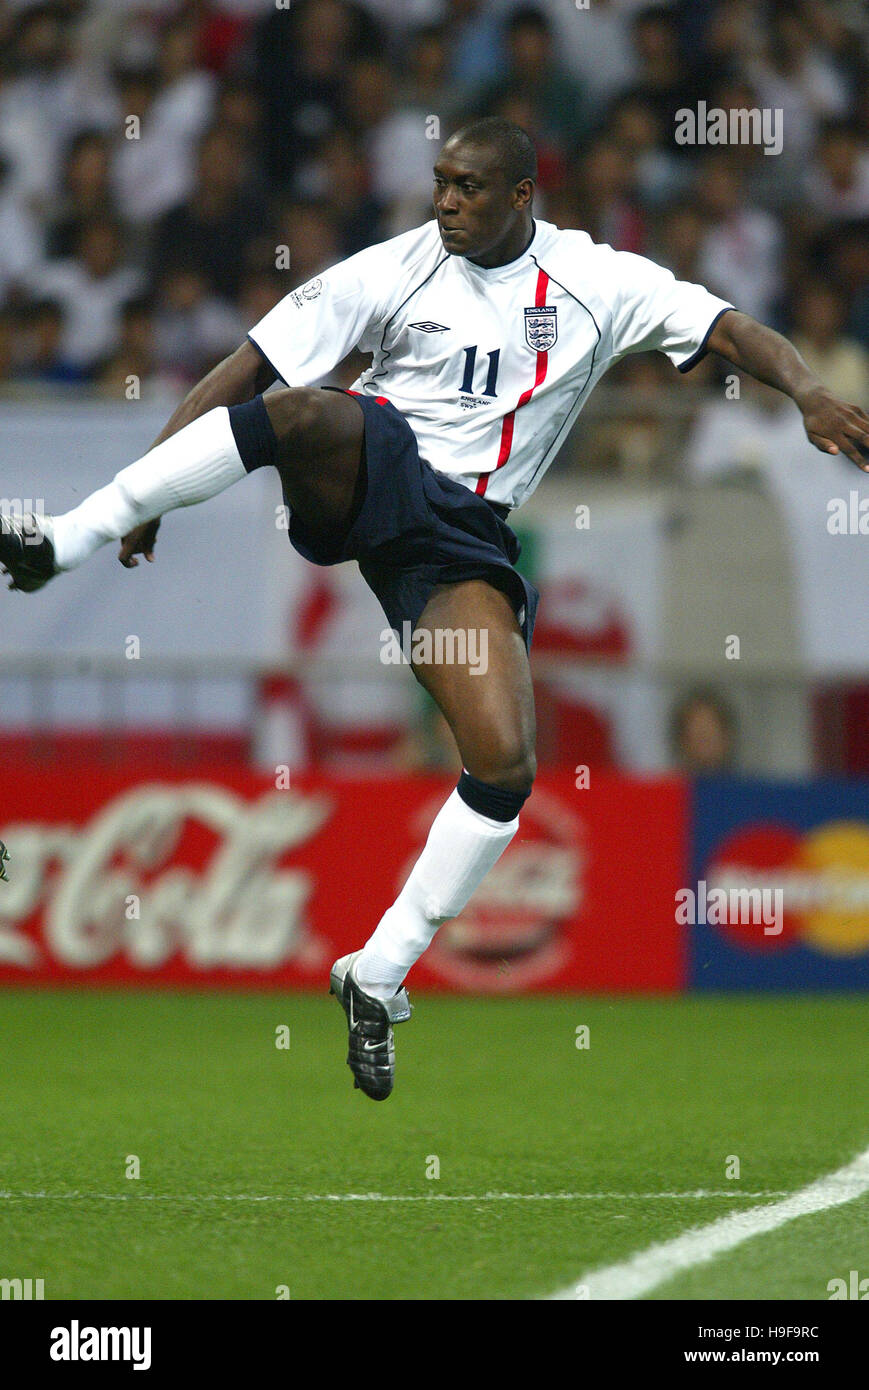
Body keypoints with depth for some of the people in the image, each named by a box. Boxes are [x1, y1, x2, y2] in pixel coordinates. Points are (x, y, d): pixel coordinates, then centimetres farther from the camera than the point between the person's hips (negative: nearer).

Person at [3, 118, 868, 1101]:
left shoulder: (597, 283, 5)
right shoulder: (394, 272, -1)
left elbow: (732, 331, 3)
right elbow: (249, 367, -2)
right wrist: (146, 484, -9)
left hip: (464, 536, 2)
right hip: (368, 474, -2)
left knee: (505, 766, -15)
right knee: (309, 413, -39)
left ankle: (377, 980, 1)